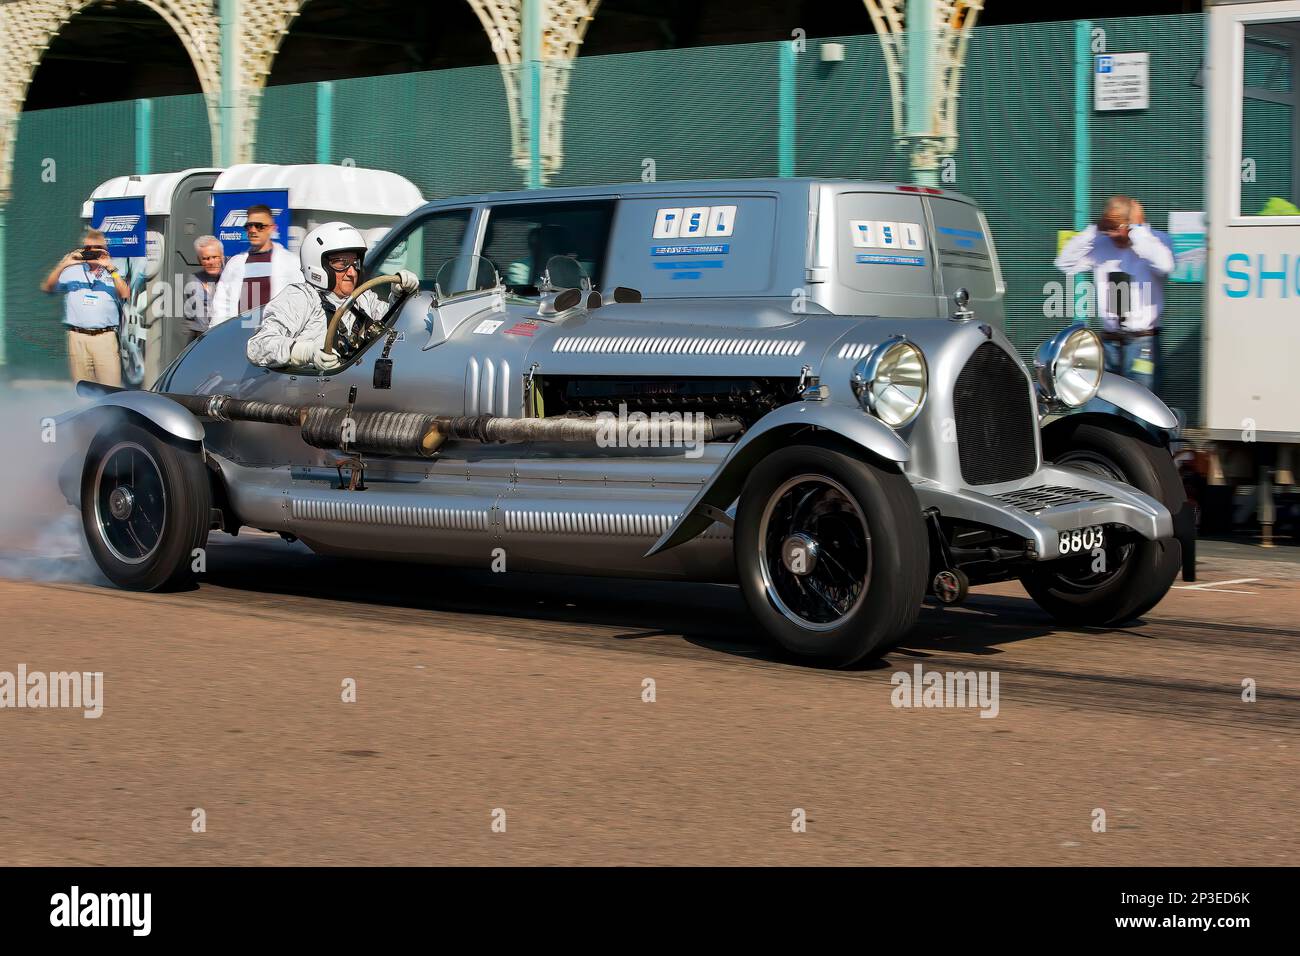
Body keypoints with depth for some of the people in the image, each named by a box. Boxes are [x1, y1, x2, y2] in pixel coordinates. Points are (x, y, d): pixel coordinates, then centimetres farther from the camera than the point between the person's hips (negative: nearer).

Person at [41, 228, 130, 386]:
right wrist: (63, 265, -7)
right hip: (78, 337, 1)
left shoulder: (112, 273, 10)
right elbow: (47, 288, 5)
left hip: (105, 337, -1)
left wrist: (111, 268, -14)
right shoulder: (72, 271, 12)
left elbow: (125, 295, -6)